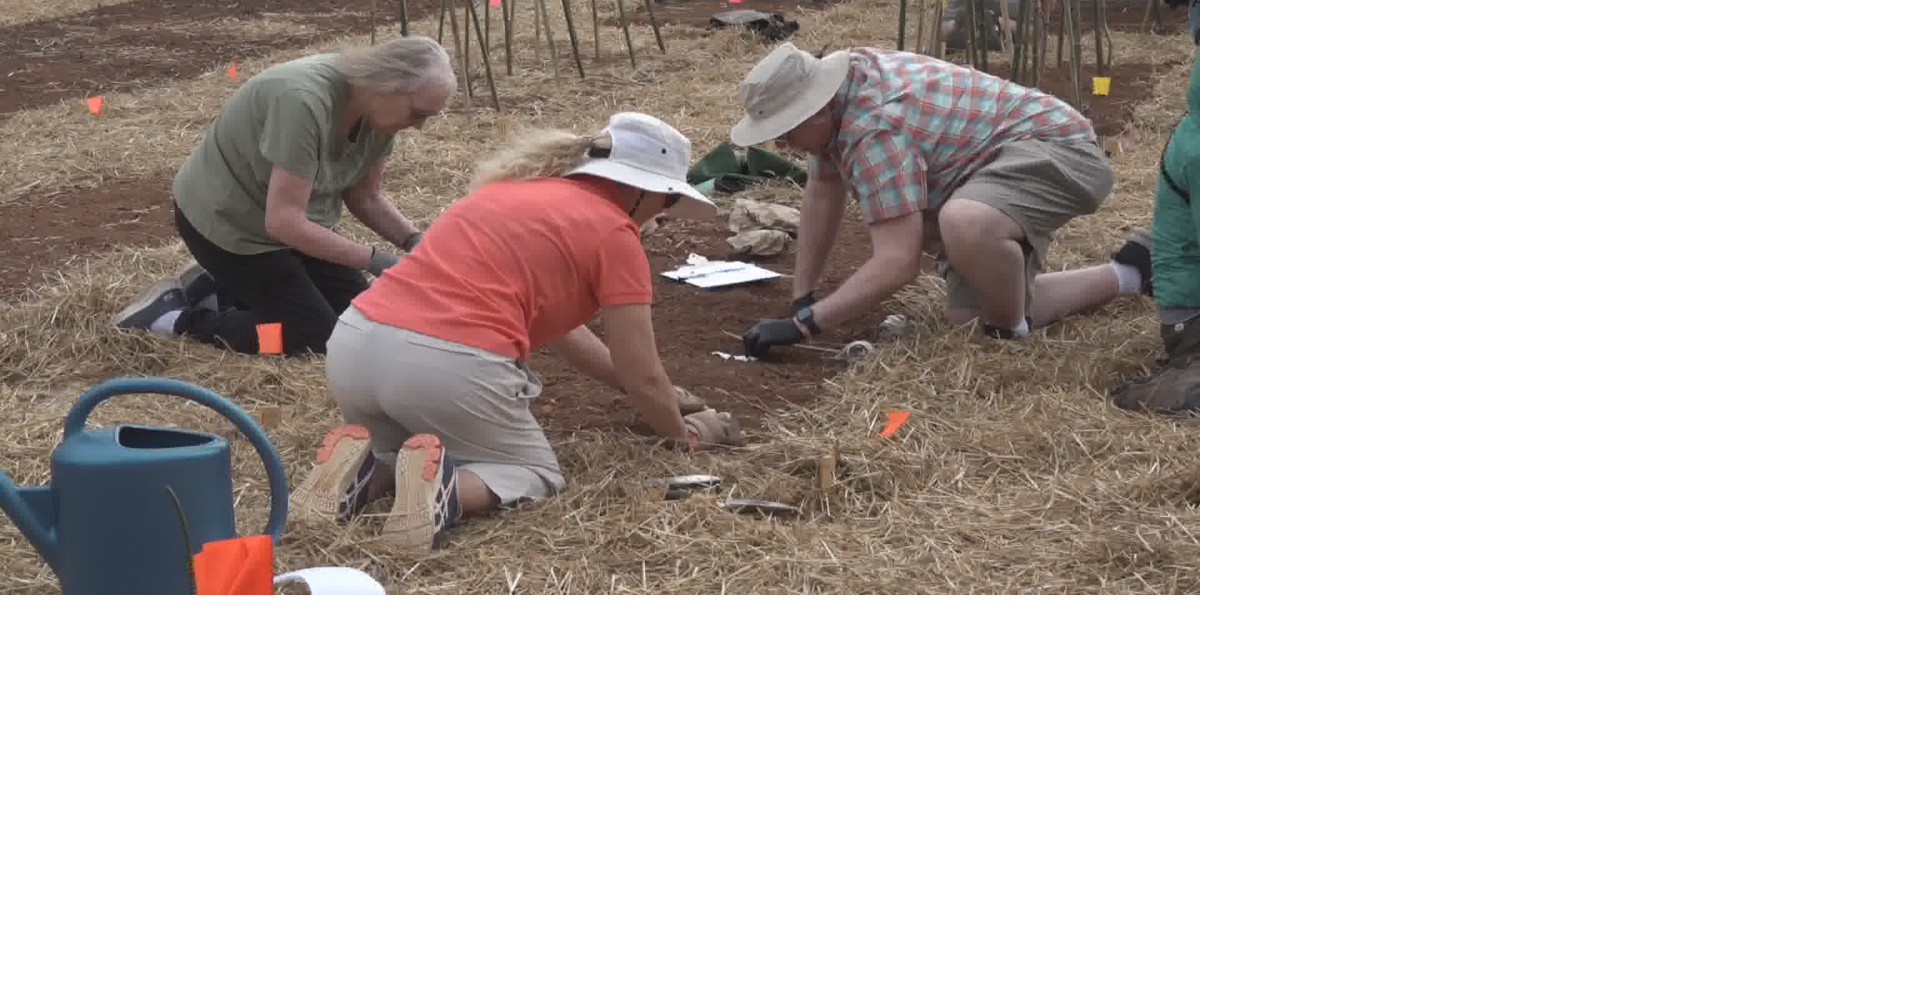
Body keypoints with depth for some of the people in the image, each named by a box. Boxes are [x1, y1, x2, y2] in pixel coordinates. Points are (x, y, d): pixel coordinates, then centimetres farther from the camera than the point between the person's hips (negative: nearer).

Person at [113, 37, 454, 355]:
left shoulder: (377, 109, -10)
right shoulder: (304, 101, -35)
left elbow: (364, 197, 3)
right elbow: (284, 222, -34)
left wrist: (414, 242, -13)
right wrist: (375, 260, -31)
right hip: (225, 220, -8)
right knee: (318, 338, -10)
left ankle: (219, 289, 17)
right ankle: (175, 317, 3)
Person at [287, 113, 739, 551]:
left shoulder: (517, 188, 26)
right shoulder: (613, 232, 4)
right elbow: (642, 376, 7)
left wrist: (657, 395, 43)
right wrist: (682, 431, 28)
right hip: (451, 364, -7)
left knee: (402, 451, 35)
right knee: (538, 473, 19)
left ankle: (364, 471, 2)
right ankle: (444, 488, -11)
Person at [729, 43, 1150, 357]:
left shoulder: (873, 128, -30)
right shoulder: (834, 90, -1)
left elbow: (897, 264, -34)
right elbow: (822, 195, 13)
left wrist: (803, 324, -30)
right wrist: (801, 302, 10)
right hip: (1003, 164, 11)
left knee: (964, 226, -41)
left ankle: (1014, 344, -12)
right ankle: (1128, 275, 24)